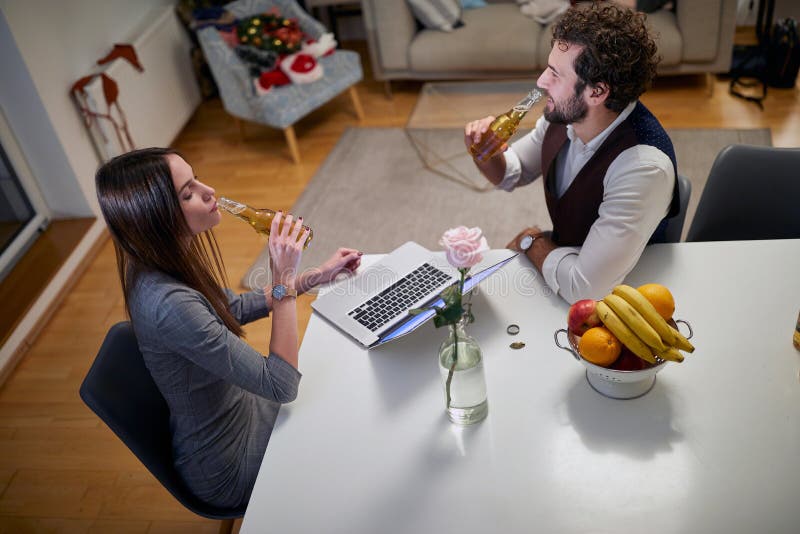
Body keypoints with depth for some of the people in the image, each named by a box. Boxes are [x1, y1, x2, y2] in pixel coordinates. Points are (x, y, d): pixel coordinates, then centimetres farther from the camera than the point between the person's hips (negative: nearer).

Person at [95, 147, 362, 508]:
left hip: (235, 407, 8)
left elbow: (234, 308, 9)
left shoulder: (167, 263, -9)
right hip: (227, 468, -7)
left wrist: (316, 276, 2)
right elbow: (281, 385, -34)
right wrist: (284, 278, -32)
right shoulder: (169, 303, -37)